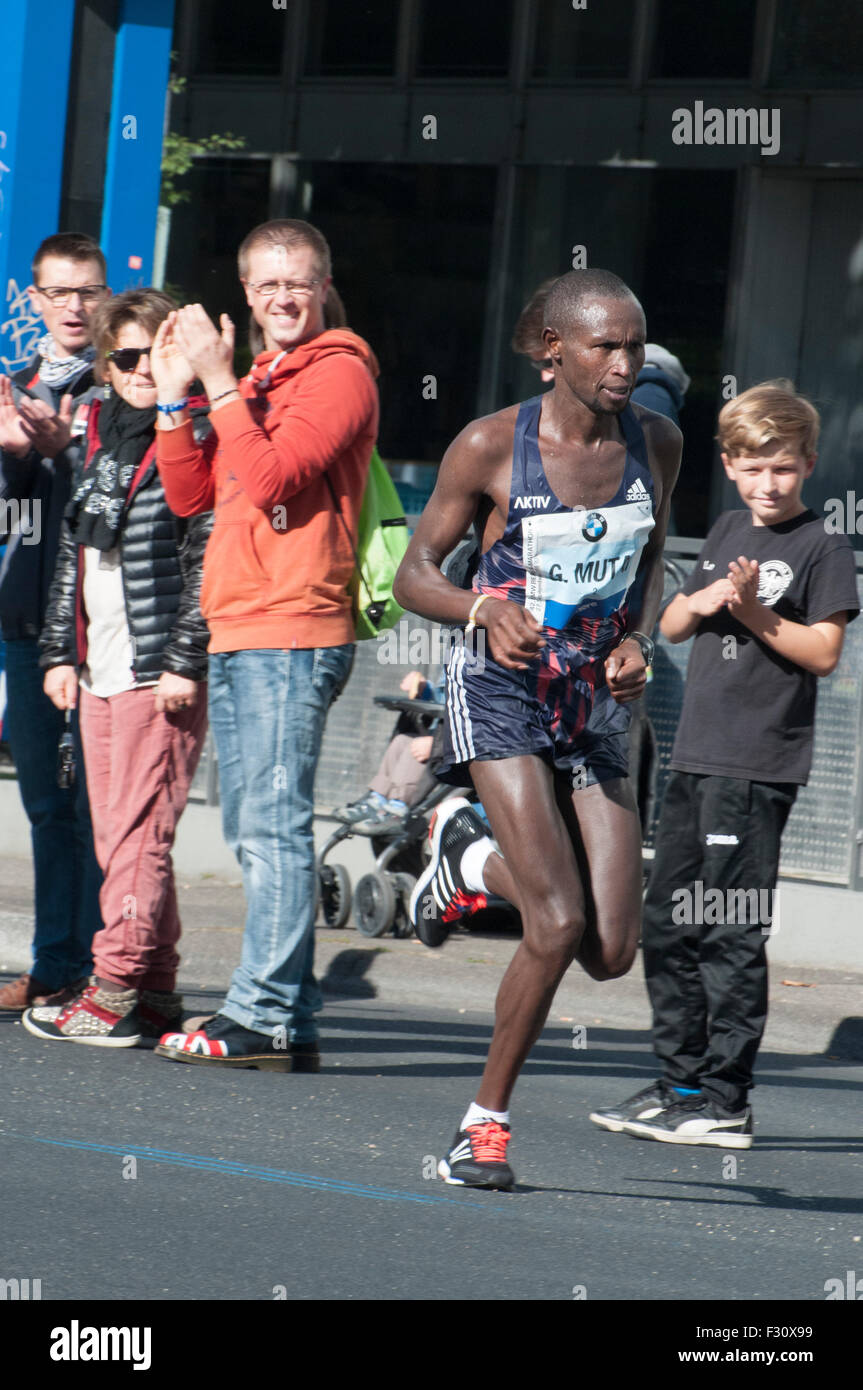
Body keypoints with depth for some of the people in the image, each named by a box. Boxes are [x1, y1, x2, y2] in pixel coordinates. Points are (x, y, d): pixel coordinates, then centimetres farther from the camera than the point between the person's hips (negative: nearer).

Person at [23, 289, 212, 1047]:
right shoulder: (101, 439, 17)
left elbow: (210, 558, -13)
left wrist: (185, 663, -16)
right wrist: (62, 650, 17)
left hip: (159, 671, -8)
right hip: (100, 670, 8)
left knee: (138, 833, -8)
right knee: (116, 835, 8)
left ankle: (116, 991, -8)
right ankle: (156, 989, 13)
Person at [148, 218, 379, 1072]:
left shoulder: (339, 374, -5)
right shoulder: (258, 382, 22)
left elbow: (271, 476, -18)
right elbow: (190, 495, 18)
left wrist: (220, 384, -15)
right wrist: (176, 398, 7)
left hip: (292, 633, -10)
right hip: (236, 633, 10)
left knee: (273, 823, -13)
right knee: (252, 831, 9)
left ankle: (267, 1018, -16)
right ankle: (288, 1017, 12)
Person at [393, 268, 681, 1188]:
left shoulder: (656, 445, 1)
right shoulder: (491, 447, -11)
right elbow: (416, 570, -4)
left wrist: (637, 640, -2)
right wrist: (485, 609, -24)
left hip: (597, 702, 5)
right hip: (503, 696, -5)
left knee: (612, 952, -2)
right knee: (559, 924, -19)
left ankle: (474, 856, 29)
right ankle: (487, 1117, 2)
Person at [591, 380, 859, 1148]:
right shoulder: (727, 531, 15)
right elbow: (671, 625, 20)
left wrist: (754, 612, -20)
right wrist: (700, 603, -1)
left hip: (759, 768, -8)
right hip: (697, 756, 8)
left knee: (731, 932, -7)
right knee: (669, 924, 11)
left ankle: (725, 1100, -3)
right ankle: (680, 1082, 21)